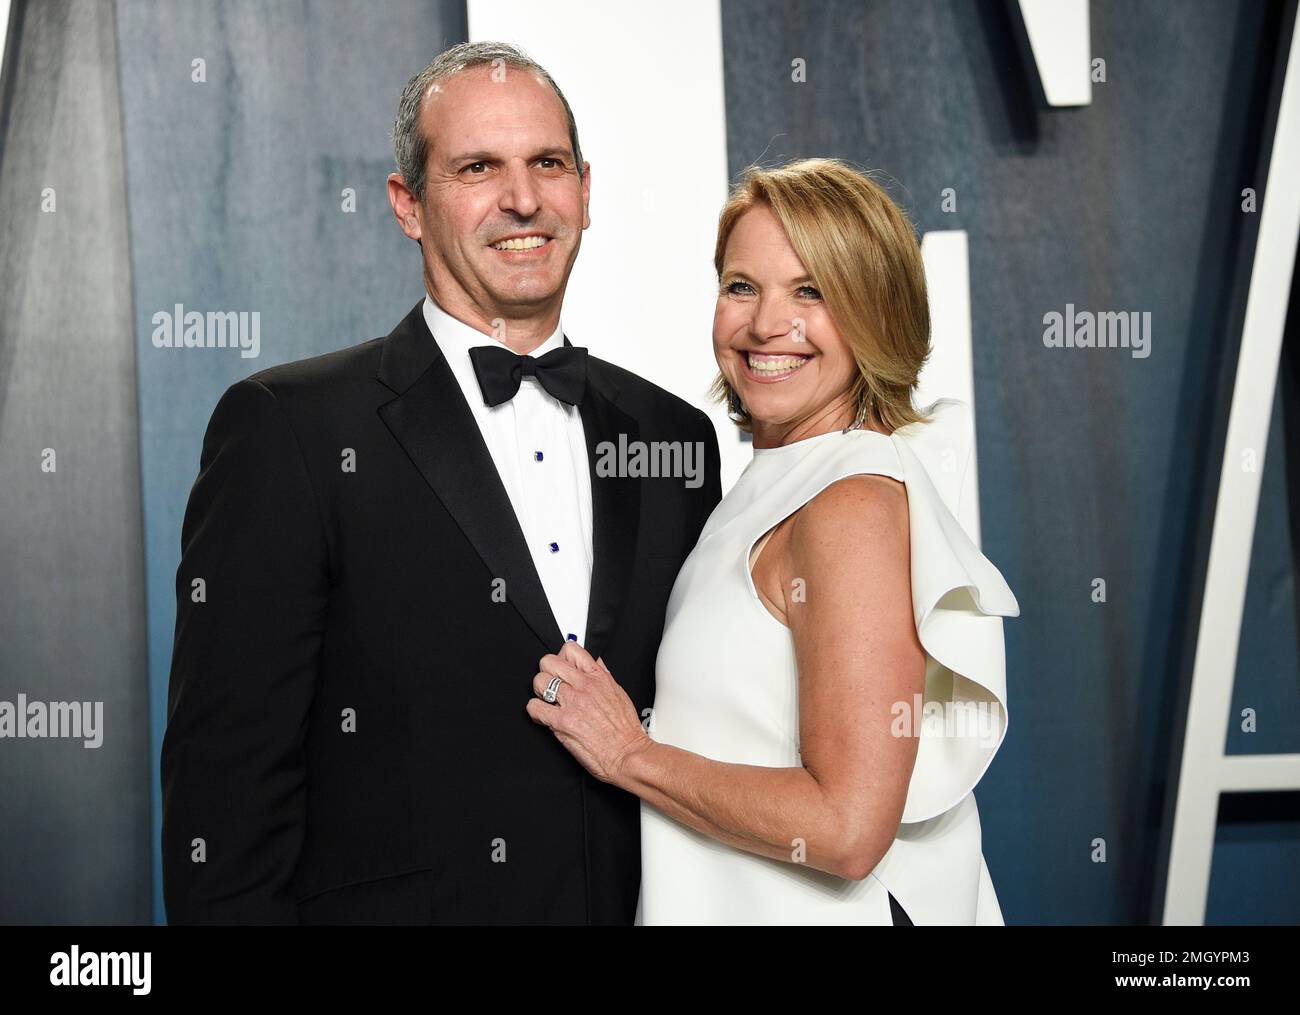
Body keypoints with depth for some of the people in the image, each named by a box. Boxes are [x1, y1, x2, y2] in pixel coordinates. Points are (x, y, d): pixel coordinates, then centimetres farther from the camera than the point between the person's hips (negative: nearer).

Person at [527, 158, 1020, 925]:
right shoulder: (784, 487, 7)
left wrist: (631, 753, -18)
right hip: (740, 902, 8)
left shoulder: (858, 502, -21)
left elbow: (847, 827, -26)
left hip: (832, 910, -8)